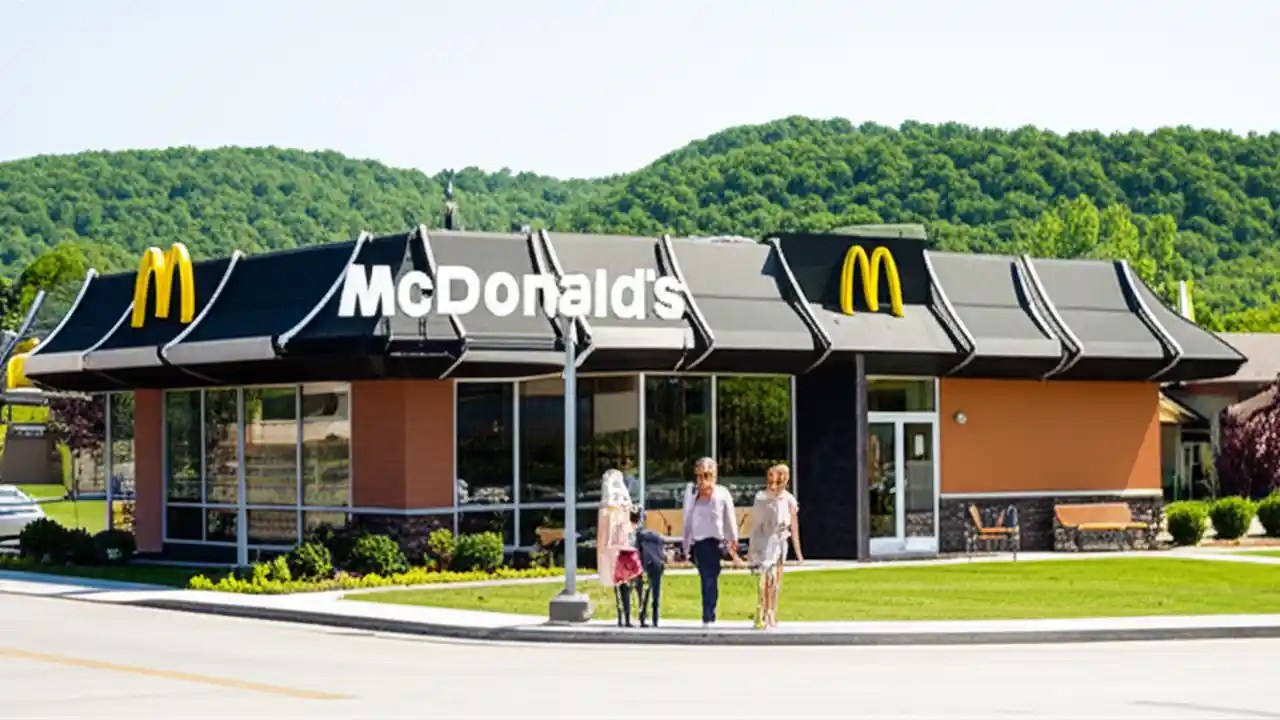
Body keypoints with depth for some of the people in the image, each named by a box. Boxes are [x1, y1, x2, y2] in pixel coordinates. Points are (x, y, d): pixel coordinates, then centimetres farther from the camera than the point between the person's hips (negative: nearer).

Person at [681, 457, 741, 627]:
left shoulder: (722, 494, 2)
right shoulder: (691, 493, 10)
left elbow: (730, 520, 6)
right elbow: (687, 520, 16)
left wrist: (733, 543, 6)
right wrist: (686, 546, 17)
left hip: (714, 541, -3)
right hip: (697, 542, 3)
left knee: (710, 580, -11)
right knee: (706, 580, 7)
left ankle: (708, 618, -14)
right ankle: (708, 617, 13)